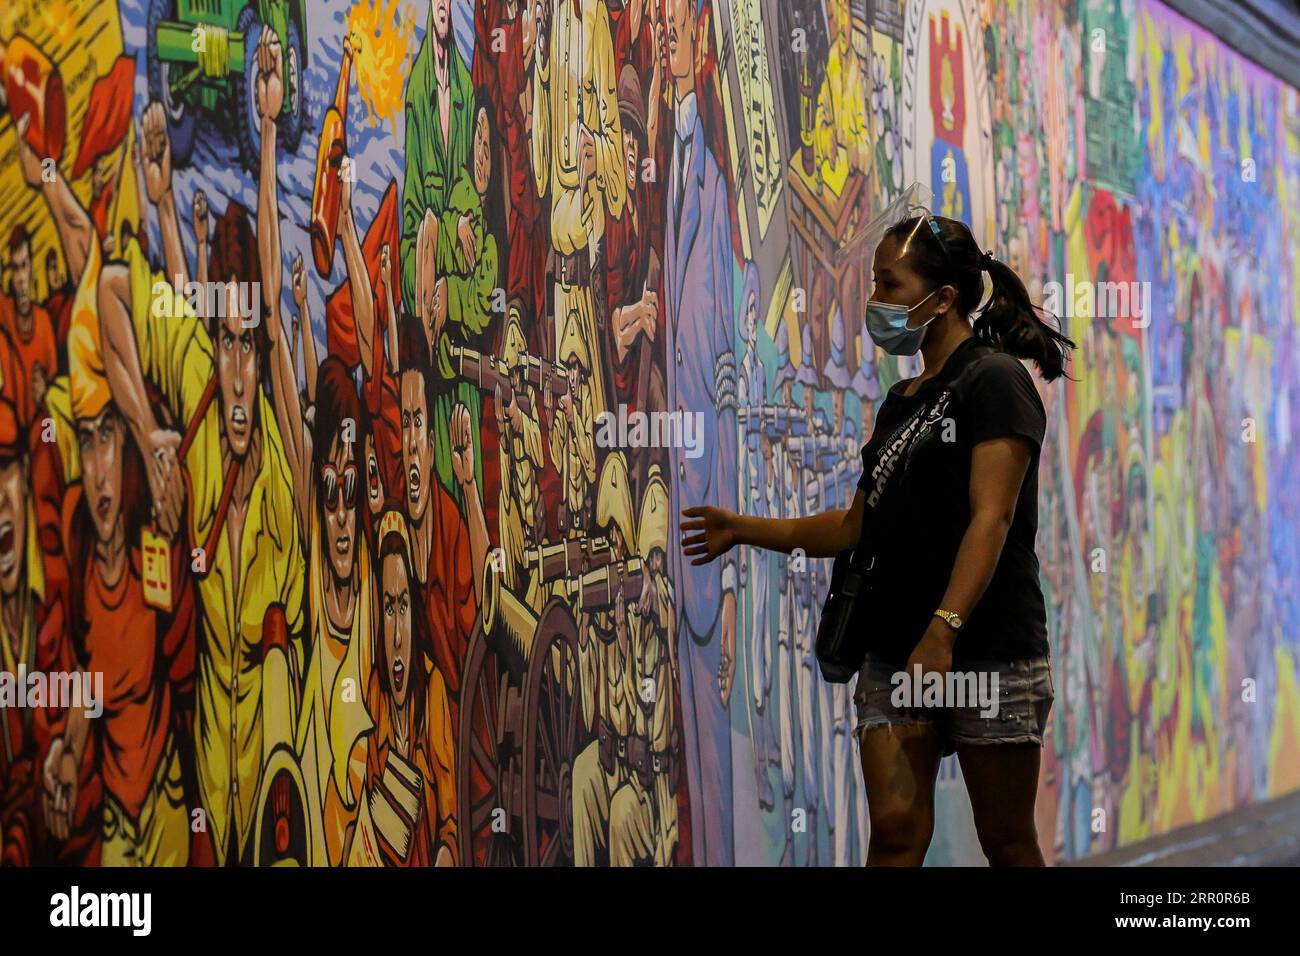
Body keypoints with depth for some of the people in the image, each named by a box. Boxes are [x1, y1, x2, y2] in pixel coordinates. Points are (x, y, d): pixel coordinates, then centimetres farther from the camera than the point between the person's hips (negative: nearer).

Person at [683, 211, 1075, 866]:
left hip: (990, 646, -7)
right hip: (894, 650, 7)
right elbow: (857, 527, 22)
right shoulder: (900, 402, 18)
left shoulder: (994, 380, -7)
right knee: (895, 829, -3)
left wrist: (943, 629, -27)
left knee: (1006, 838, 1)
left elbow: (991, 518, -17)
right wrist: (744, 530, 18)